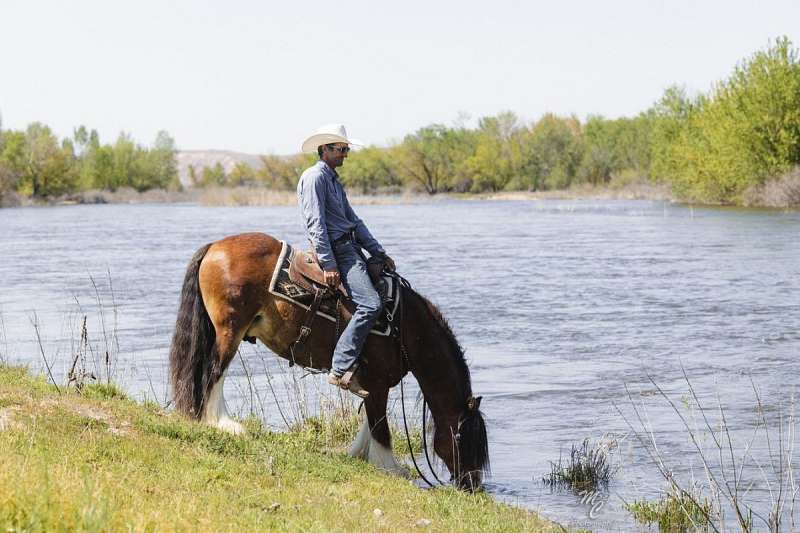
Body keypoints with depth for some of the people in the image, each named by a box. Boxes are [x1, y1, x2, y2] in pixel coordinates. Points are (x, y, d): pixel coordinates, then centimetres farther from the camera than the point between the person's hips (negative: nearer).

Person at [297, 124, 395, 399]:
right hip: (337, 250, -11)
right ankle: (341, 370, -26)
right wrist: (328, 264, -23)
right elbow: (315, 223, -17)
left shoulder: (334, 180, 23)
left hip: (352, 247, 11)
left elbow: (354, 221, 25)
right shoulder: (315, 177, -8)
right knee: (371, 304, -24)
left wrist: (380, 254, 19)